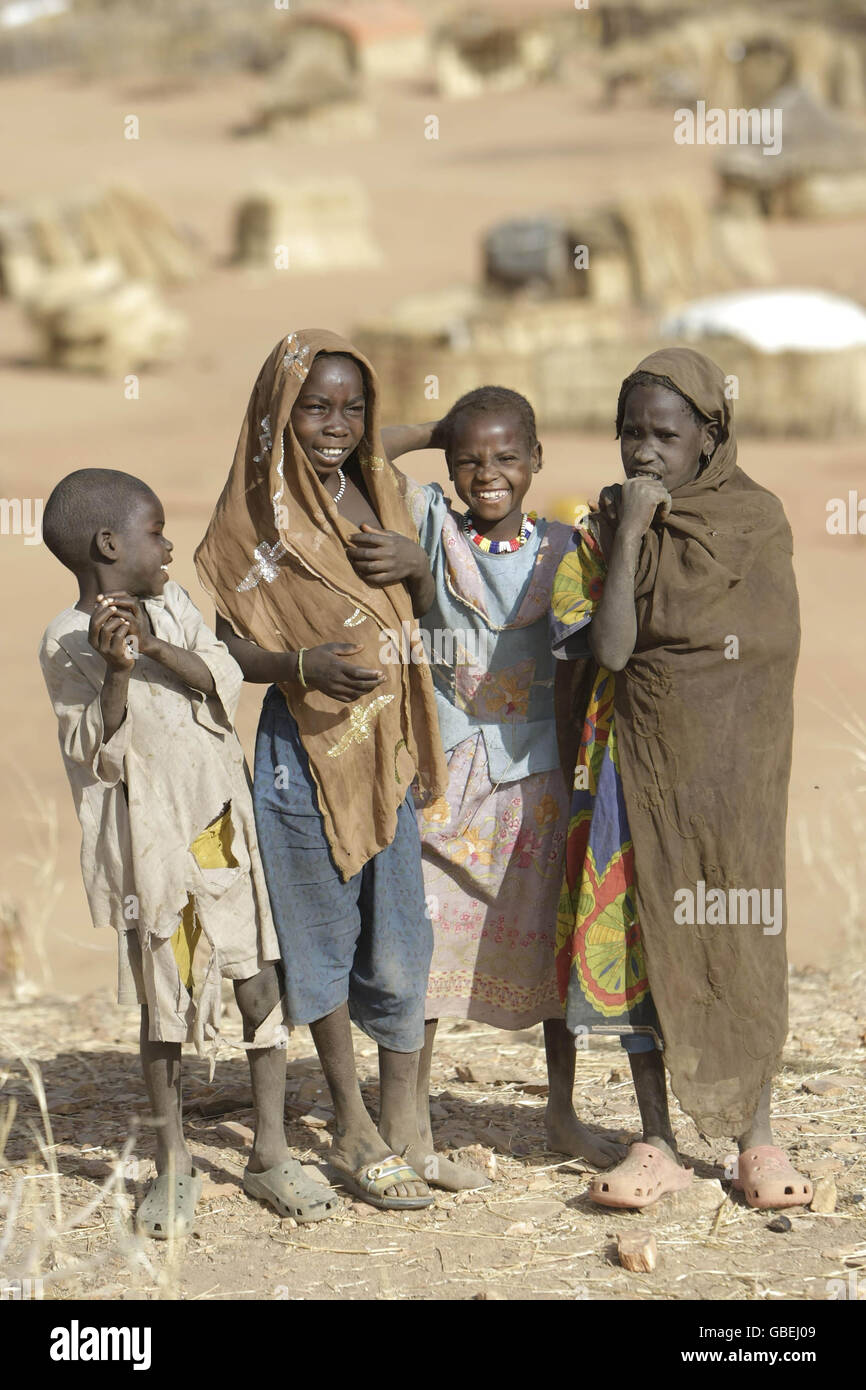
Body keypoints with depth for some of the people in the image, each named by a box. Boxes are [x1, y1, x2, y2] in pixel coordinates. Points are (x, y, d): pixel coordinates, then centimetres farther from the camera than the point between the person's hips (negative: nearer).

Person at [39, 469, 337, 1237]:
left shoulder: (171, 604, 7)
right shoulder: (69, 643, -10)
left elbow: (225, 681, -4)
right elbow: (97, 755, -15)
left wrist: (159, 647, -20)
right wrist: (117, 673, -29)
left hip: (223, 830, 5)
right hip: (150, 849, -5)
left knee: (262, 988, 5)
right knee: (164, 1006, 5)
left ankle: (271, 1155, 17)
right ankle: (174, 1166, 20)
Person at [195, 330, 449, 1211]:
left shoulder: (375, 498, 9)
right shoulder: (256, 518, -5)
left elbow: (426, 624, 16)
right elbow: (230, 649, -6)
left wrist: (415, 566, -5)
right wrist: (302, 663, -24)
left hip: (385, 748, 4)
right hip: (305, 751, -4)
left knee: (399, 940, 4)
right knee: (323, 933, 5)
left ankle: (401, 1125, 14)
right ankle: (353, 1128, 16)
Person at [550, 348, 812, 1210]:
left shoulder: (754, 518, -3)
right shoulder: (604, 523, 5)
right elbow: (606, 646, -9)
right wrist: (631, 530, -11)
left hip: (726, 760, -2)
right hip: (637, 755, 2)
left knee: (736, 937, 1)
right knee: (638, 935, 2)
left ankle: (756, 1140, 12)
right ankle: (657, 1145, 10)